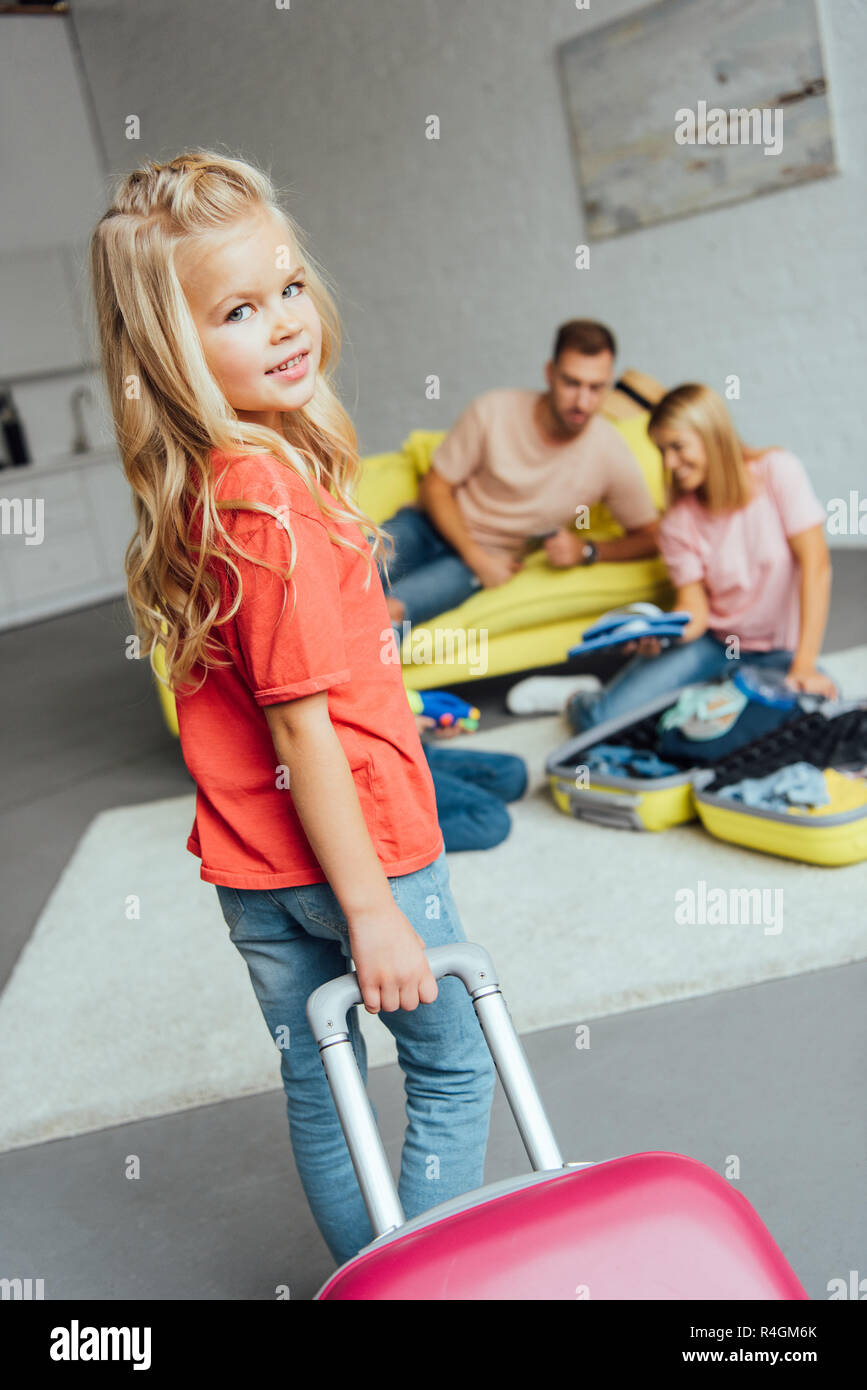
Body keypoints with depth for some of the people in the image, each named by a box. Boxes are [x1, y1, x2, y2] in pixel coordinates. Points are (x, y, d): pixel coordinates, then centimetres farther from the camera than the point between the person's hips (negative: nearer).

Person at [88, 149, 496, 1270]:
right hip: (359, 835, -8)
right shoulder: (274, 503, -24)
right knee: (453, 1067, 13)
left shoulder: (202, 485, 2)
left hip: (252, 862, 8)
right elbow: (302, 723, -24)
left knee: (315, 1087, 20)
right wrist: (372, 907, -19)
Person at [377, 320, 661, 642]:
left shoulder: (612, 455, -12)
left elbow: (648, 537, -1)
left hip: (489, 556, -1)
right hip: (431, 527, 1)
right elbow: (435, 486, -5)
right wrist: (478, 558, -16)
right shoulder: (493, 411, -14)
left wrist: (586, 551, -18)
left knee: (392, 607, -31)